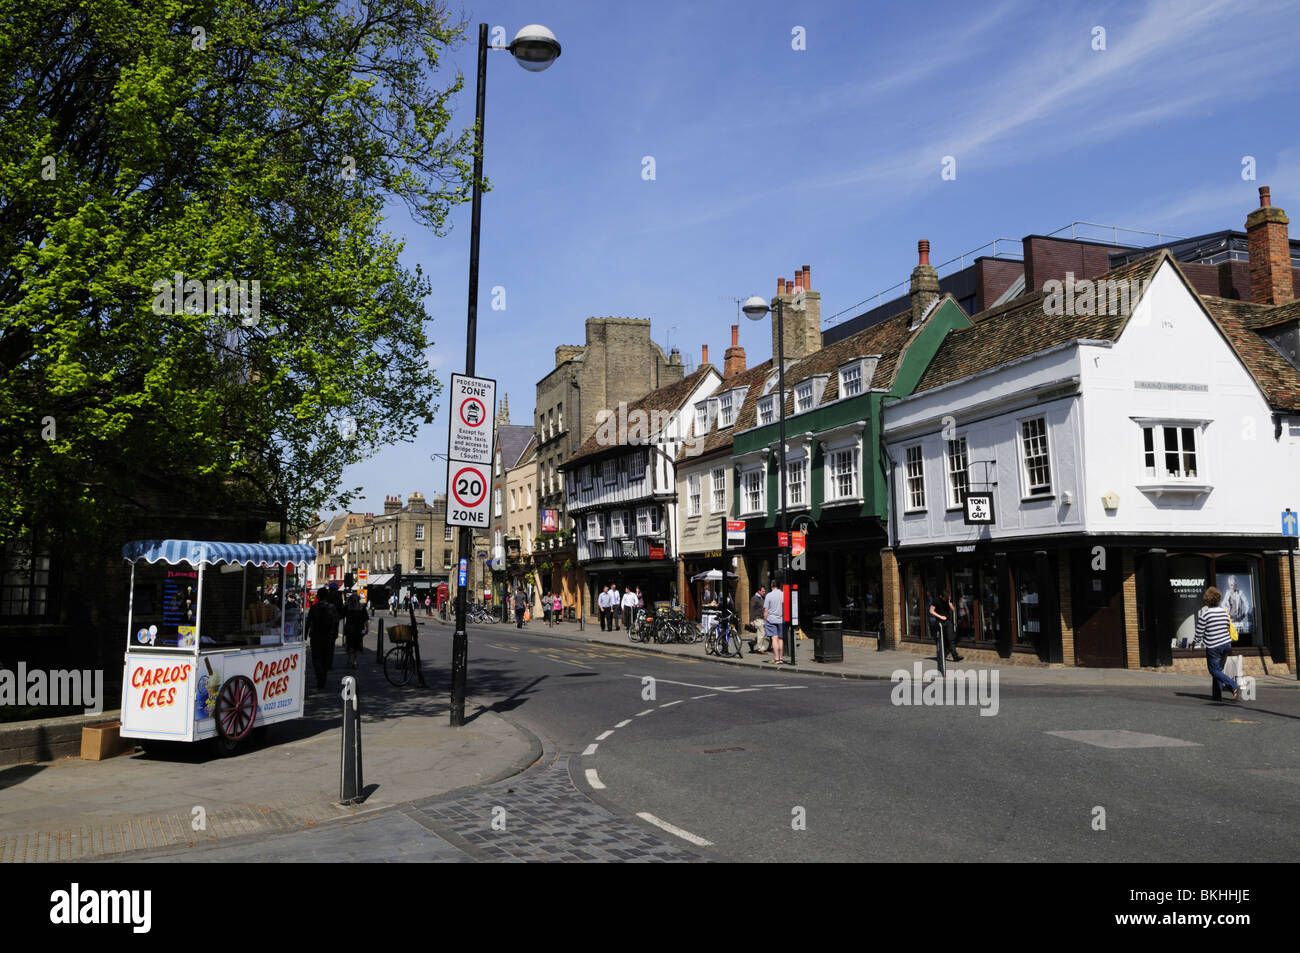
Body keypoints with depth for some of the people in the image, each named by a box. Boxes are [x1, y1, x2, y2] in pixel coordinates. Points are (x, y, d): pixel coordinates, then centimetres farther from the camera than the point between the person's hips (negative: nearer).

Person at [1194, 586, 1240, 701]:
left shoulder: (1204, 613, -14)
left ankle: (1234, 686, -17)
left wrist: (1197, 642, 10)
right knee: (1219, 669, 15)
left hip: (1213, 647, -6)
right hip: (1226, 644, 6)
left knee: (1214, 670, 3)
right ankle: (1217, 695, 15)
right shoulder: (1224, 611, 3)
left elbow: (1199, 631, -9)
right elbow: (1228, 626, 12)